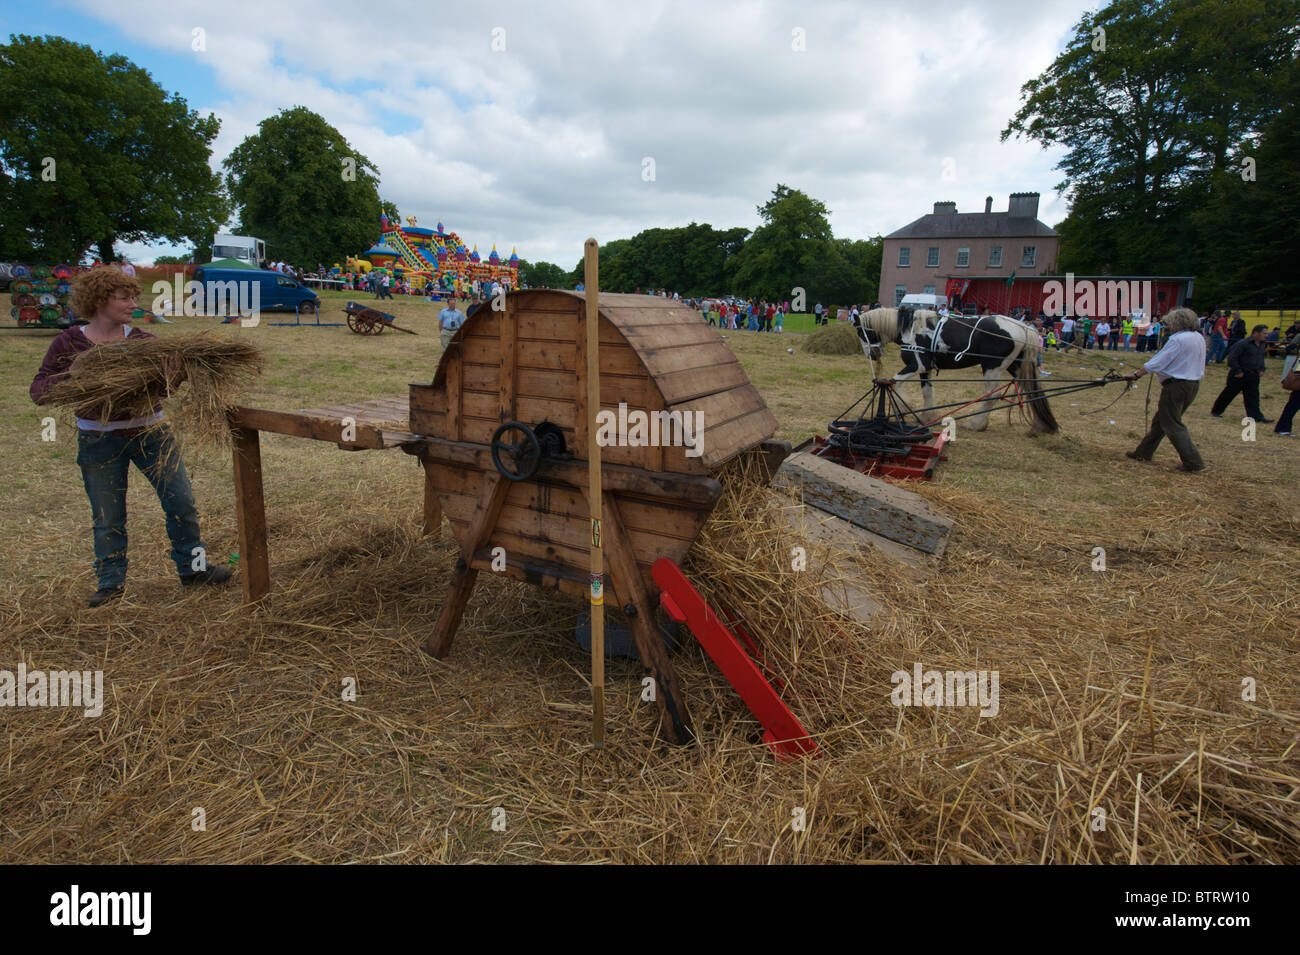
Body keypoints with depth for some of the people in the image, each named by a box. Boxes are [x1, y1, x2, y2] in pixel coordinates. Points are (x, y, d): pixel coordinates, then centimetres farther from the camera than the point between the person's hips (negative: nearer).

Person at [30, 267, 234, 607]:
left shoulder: (141, 341, 1)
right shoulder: (69, 343, -1)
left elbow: (167, 380, -7)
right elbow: (38, 390, -2)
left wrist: (184, 368, -28)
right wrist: (65, 381, -22)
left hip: (151, 432, 1)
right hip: (99, 440, -1)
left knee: (181, 503, 2)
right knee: (108, 518, 8)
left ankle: (192, 567, 18)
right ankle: (111, 582, 25)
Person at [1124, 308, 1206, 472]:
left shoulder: (1177, 340, -17)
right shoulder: (1199, 338, 11)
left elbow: (1156, 363, -18)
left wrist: (1136, 375, -12)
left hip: (1176, 386, -9)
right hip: (1194, 384, 9)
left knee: (1173, 425, -2)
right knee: (1160, 420, 17)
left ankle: (1193, 461, -3)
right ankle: (1143, 452, 25)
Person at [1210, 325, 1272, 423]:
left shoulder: (1262, 345, 9)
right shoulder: (1243, 344, -18)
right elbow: (1232, 358, -18)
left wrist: (1261, 369, 14)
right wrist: (1237, 371, -18)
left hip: (1253, 375, 7)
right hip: (1240, 374, -7)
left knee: (1253, 396, 4)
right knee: (1229, 393, 5)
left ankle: (1256, 416, 4)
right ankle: (1216, 411, 18)